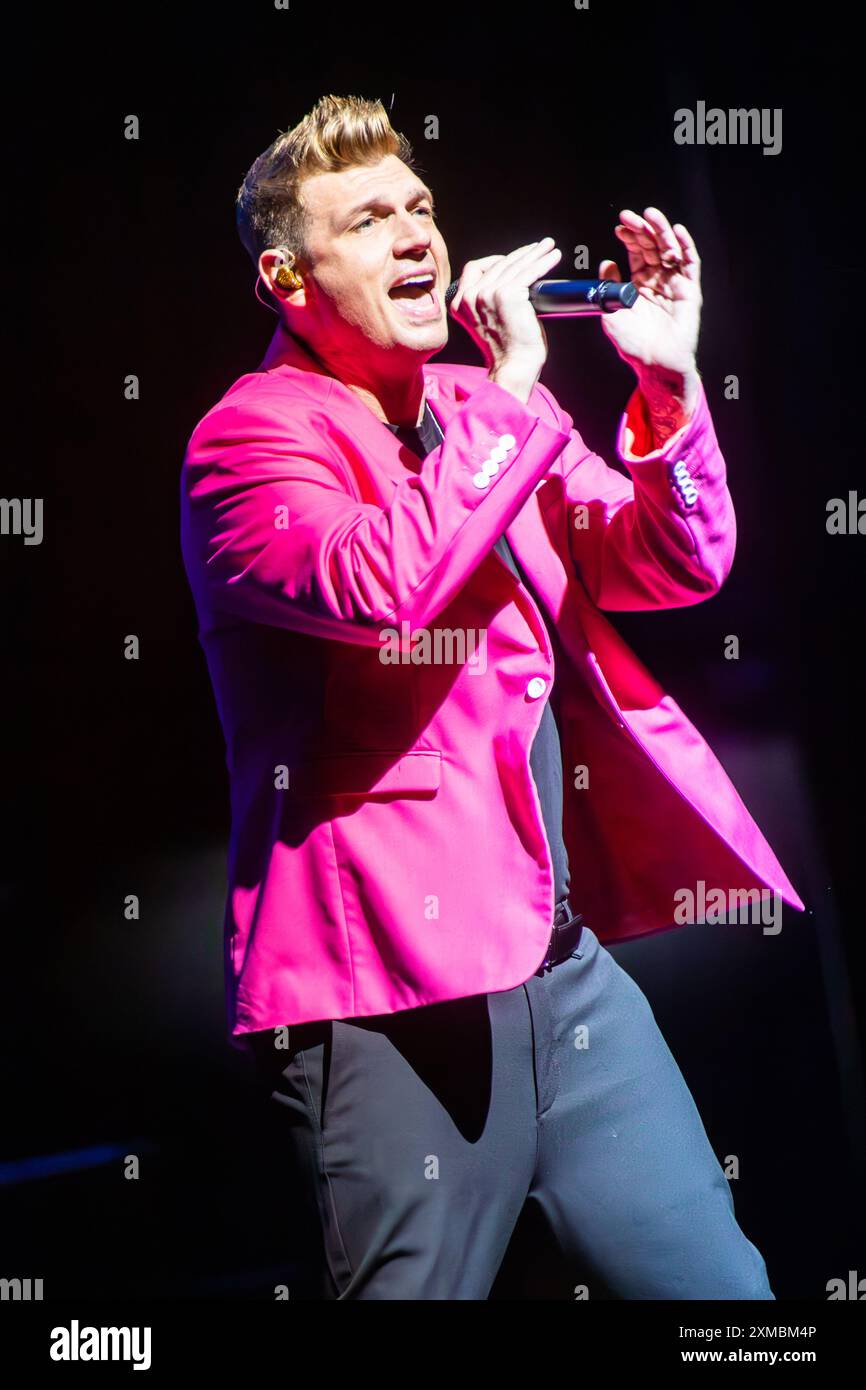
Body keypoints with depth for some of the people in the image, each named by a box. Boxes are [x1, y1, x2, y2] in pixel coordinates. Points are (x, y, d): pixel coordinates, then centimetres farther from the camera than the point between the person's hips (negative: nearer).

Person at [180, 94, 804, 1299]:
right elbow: (383, 582, -25)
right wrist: (512, 393, -15)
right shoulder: (250, 437, -5)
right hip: (388, 995, -7)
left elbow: (673, 565, 12)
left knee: (718, 1283, 11)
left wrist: (667, 385, -3)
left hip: (569, 963, 7)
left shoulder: (489, 412, 16)